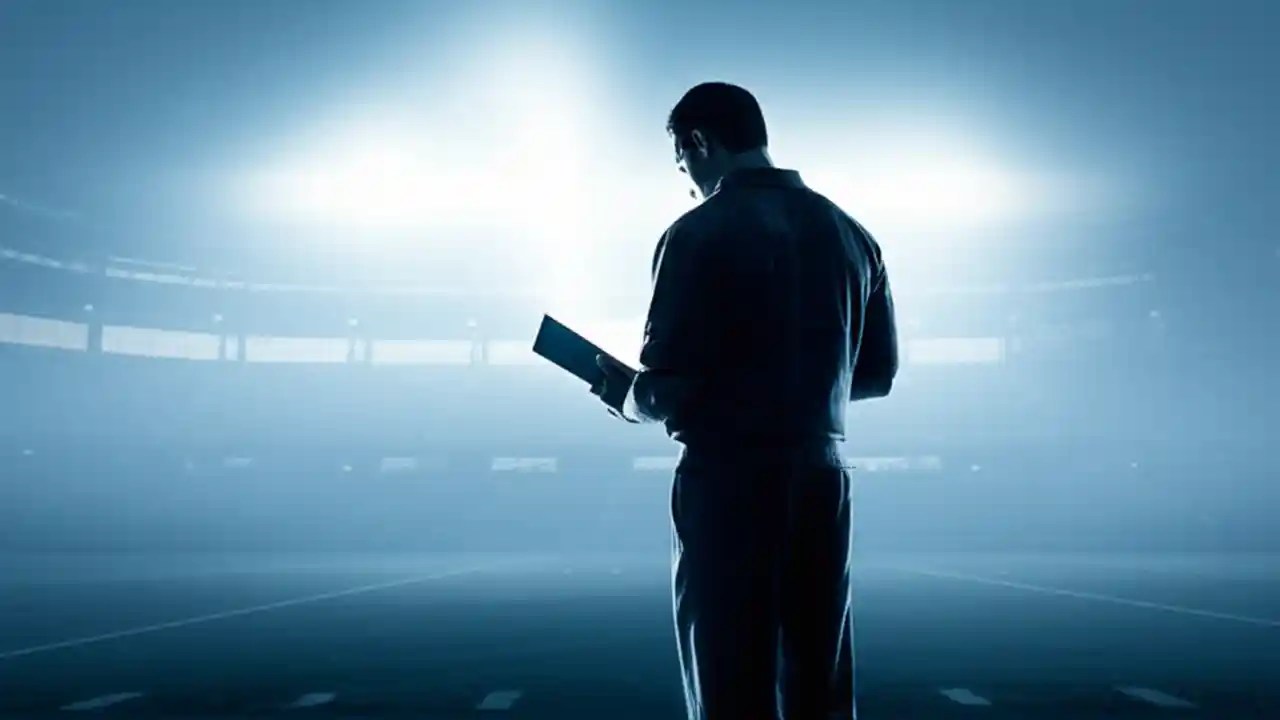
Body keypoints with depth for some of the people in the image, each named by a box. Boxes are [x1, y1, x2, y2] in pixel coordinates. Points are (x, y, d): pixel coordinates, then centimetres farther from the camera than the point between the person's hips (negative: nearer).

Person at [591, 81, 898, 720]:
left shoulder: (702, 232, -10)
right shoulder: (850, 234, 8)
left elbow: (664, 392, -14)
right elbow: (877, 372, 14)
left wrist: (623, 396, 7)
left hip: (730, 482, -6)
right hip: (822, 478, 6)